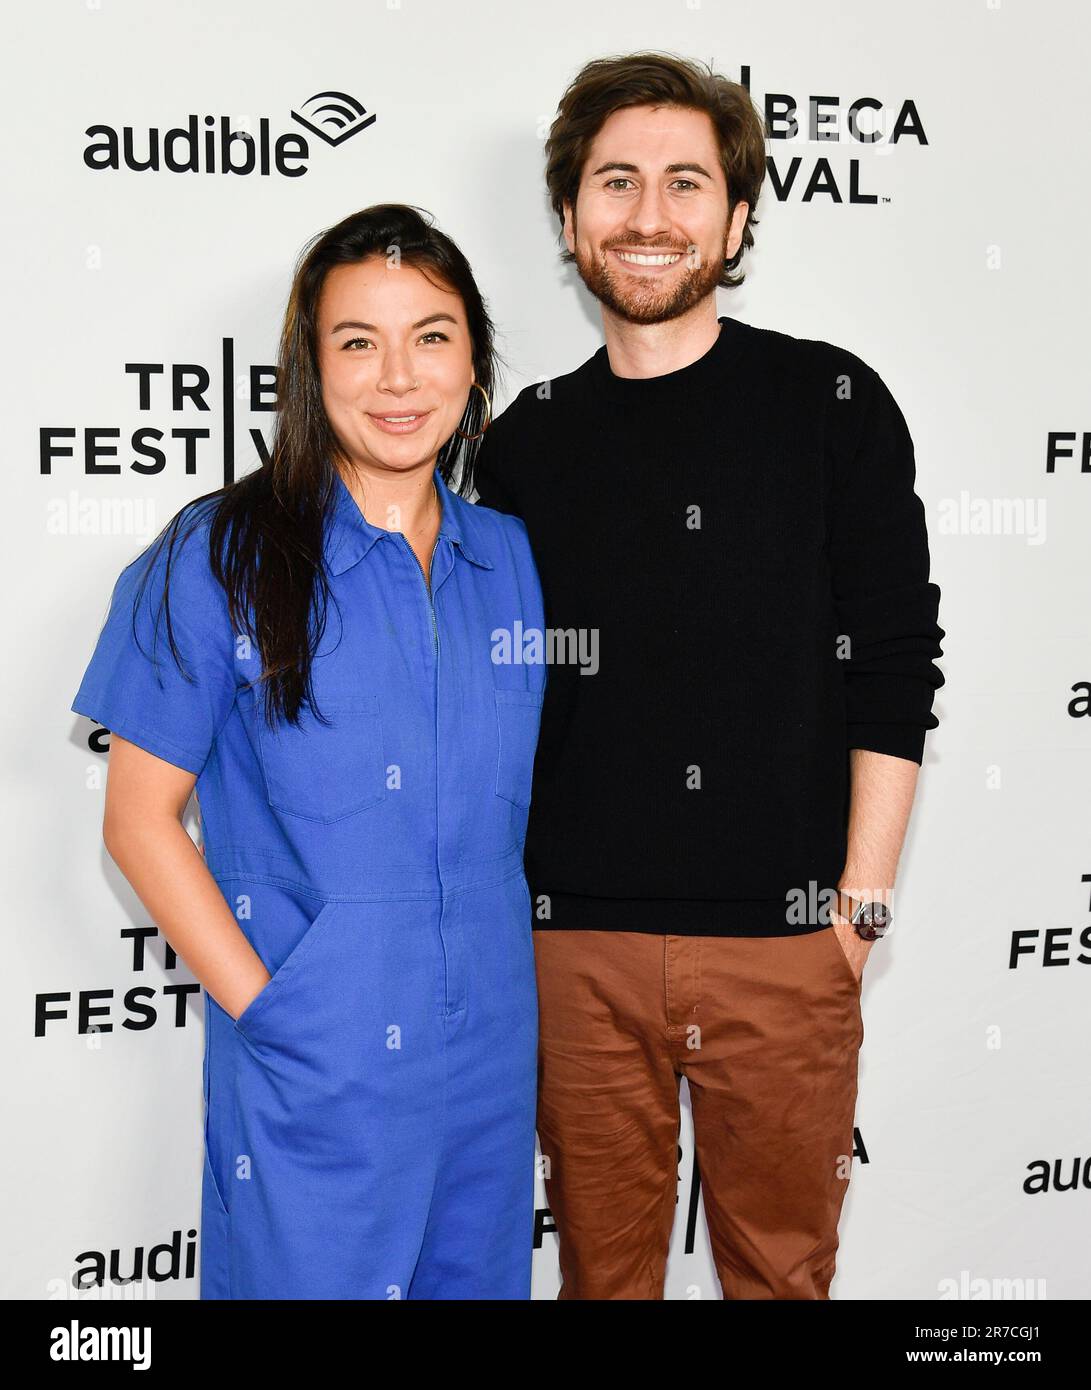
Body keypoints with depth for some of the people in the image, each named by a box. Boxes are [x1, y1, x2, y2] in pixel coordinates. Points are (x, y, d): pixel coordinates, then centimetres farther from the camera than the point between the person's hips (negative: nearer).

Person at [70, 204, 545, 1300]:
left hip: (488, 1064, 4)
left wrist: (512, 993, 5)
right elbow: (139, 819, -7)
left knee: (476, 1277, 18)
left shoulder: (509, 560, 4)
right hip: (310, 1083, -4)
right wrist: (265, 1007, -13)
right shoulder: (220, 560, -8)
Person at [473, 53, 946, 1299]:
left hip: (782, 940, -2)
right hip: (574, 938, 2)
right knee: (602, 1261, 14)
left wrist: (857, 907, -5)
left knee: (780, 1262, 13)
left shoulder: (831, 405, 0)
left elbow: (895, 671, -1)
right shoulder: (526, 442, 8)